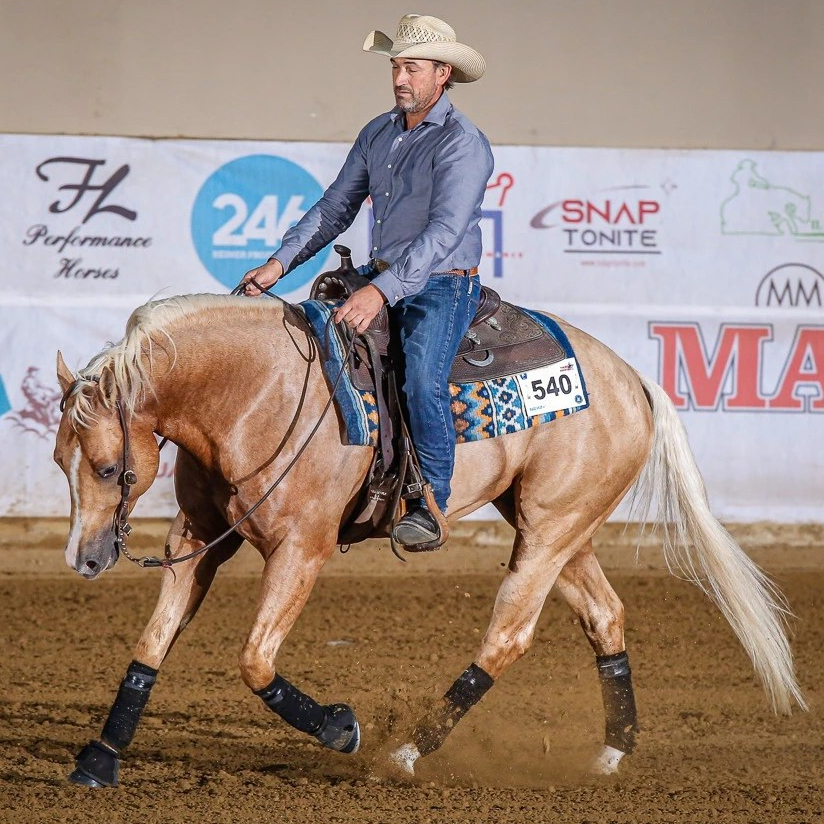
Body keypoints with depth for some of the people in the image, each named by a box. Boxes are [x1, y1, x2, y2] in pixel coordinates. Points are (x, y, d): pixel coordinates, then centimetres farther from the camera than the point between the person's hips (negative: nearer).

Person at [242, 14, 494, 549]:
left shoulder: (463, 144, -14)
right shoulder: (378, 134, 11)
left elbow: (444, 231, -24)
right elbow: (335, 208, 16)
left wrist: (382, 291, -34)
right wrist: (280, 263, 3)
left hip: (441, 287, -8)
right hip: (381, 280, 8)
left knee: (422, 378, -32)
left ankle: (430, 506, -22)